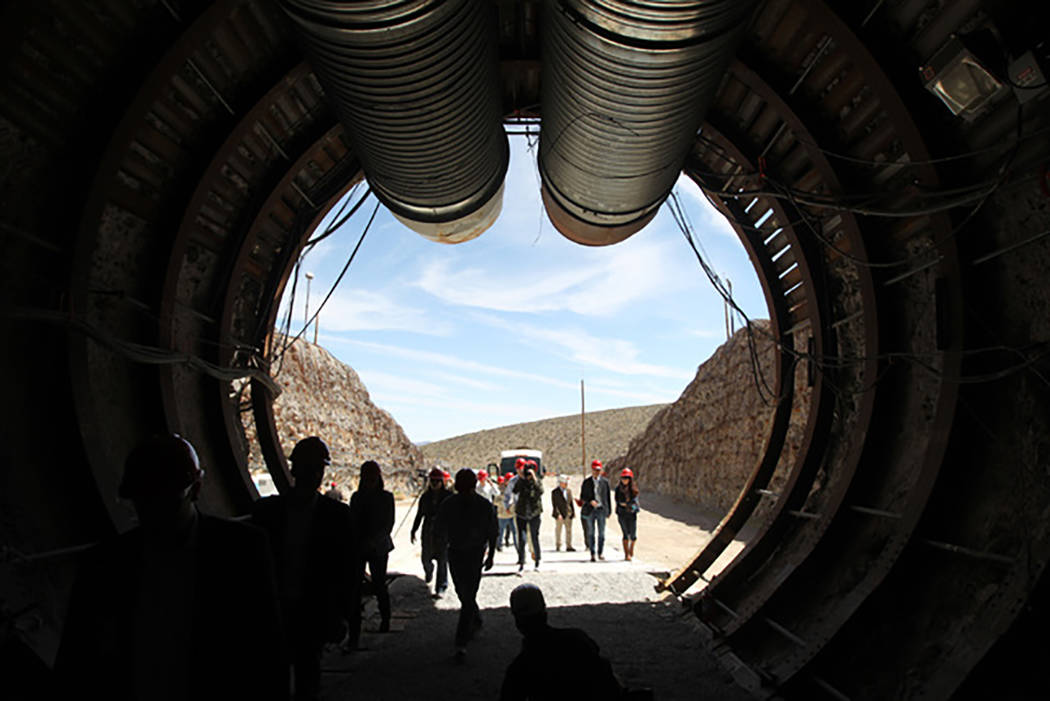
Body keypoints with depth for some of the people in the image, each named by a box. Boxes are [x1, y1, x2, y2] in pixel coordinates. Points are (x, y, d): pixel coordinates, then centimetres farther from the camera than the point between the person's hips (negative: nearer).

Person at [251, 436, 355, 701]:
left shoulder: (337, 514, -3)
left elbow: (346, 569, 0)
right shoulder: (266, 509, 1)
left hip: (312, 615, -1)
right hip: (270, 610, 1)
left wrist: (340, 616, -4)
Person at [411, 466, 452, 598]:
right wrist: (413, 531, 14)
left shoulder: (448, 496, -2)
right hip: (428, 532, 3)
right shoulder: (425, 497, 7)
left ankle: (440, 588, 2)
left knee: (442, 560, -5)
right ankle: (428, 572, 46)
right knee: (425, 558, 10)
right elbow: (419, 515, 14)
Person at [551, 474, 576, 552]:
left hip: (568, 514, 5)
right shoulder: (555, 492, -6)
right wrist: (558, 514, -17)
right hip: (559, 515, -5)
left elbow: (571, 502, 15)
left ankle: (569, 546, 7)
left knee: (569, 530, 3)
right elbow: (554, 504, -10)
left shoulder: (569, 491, 11)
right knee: (558, 530, 4)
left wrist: (573, 512, 8)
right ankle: (558, 546, 14)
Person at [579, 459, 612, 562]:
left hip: (601, 510, 0)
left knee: (601, 533, 0)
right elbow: (582, 497, 4)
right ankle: (592, 554, 6)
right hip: (590, 510, 0)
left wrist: (609, 510, 7)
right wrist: (590, 501, -15)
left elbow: (608, 497, 9)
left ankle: (600, 553, 11)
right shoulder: (586, 482, 5)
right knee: (591, 533, 1)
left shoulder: (605, 482, 7)